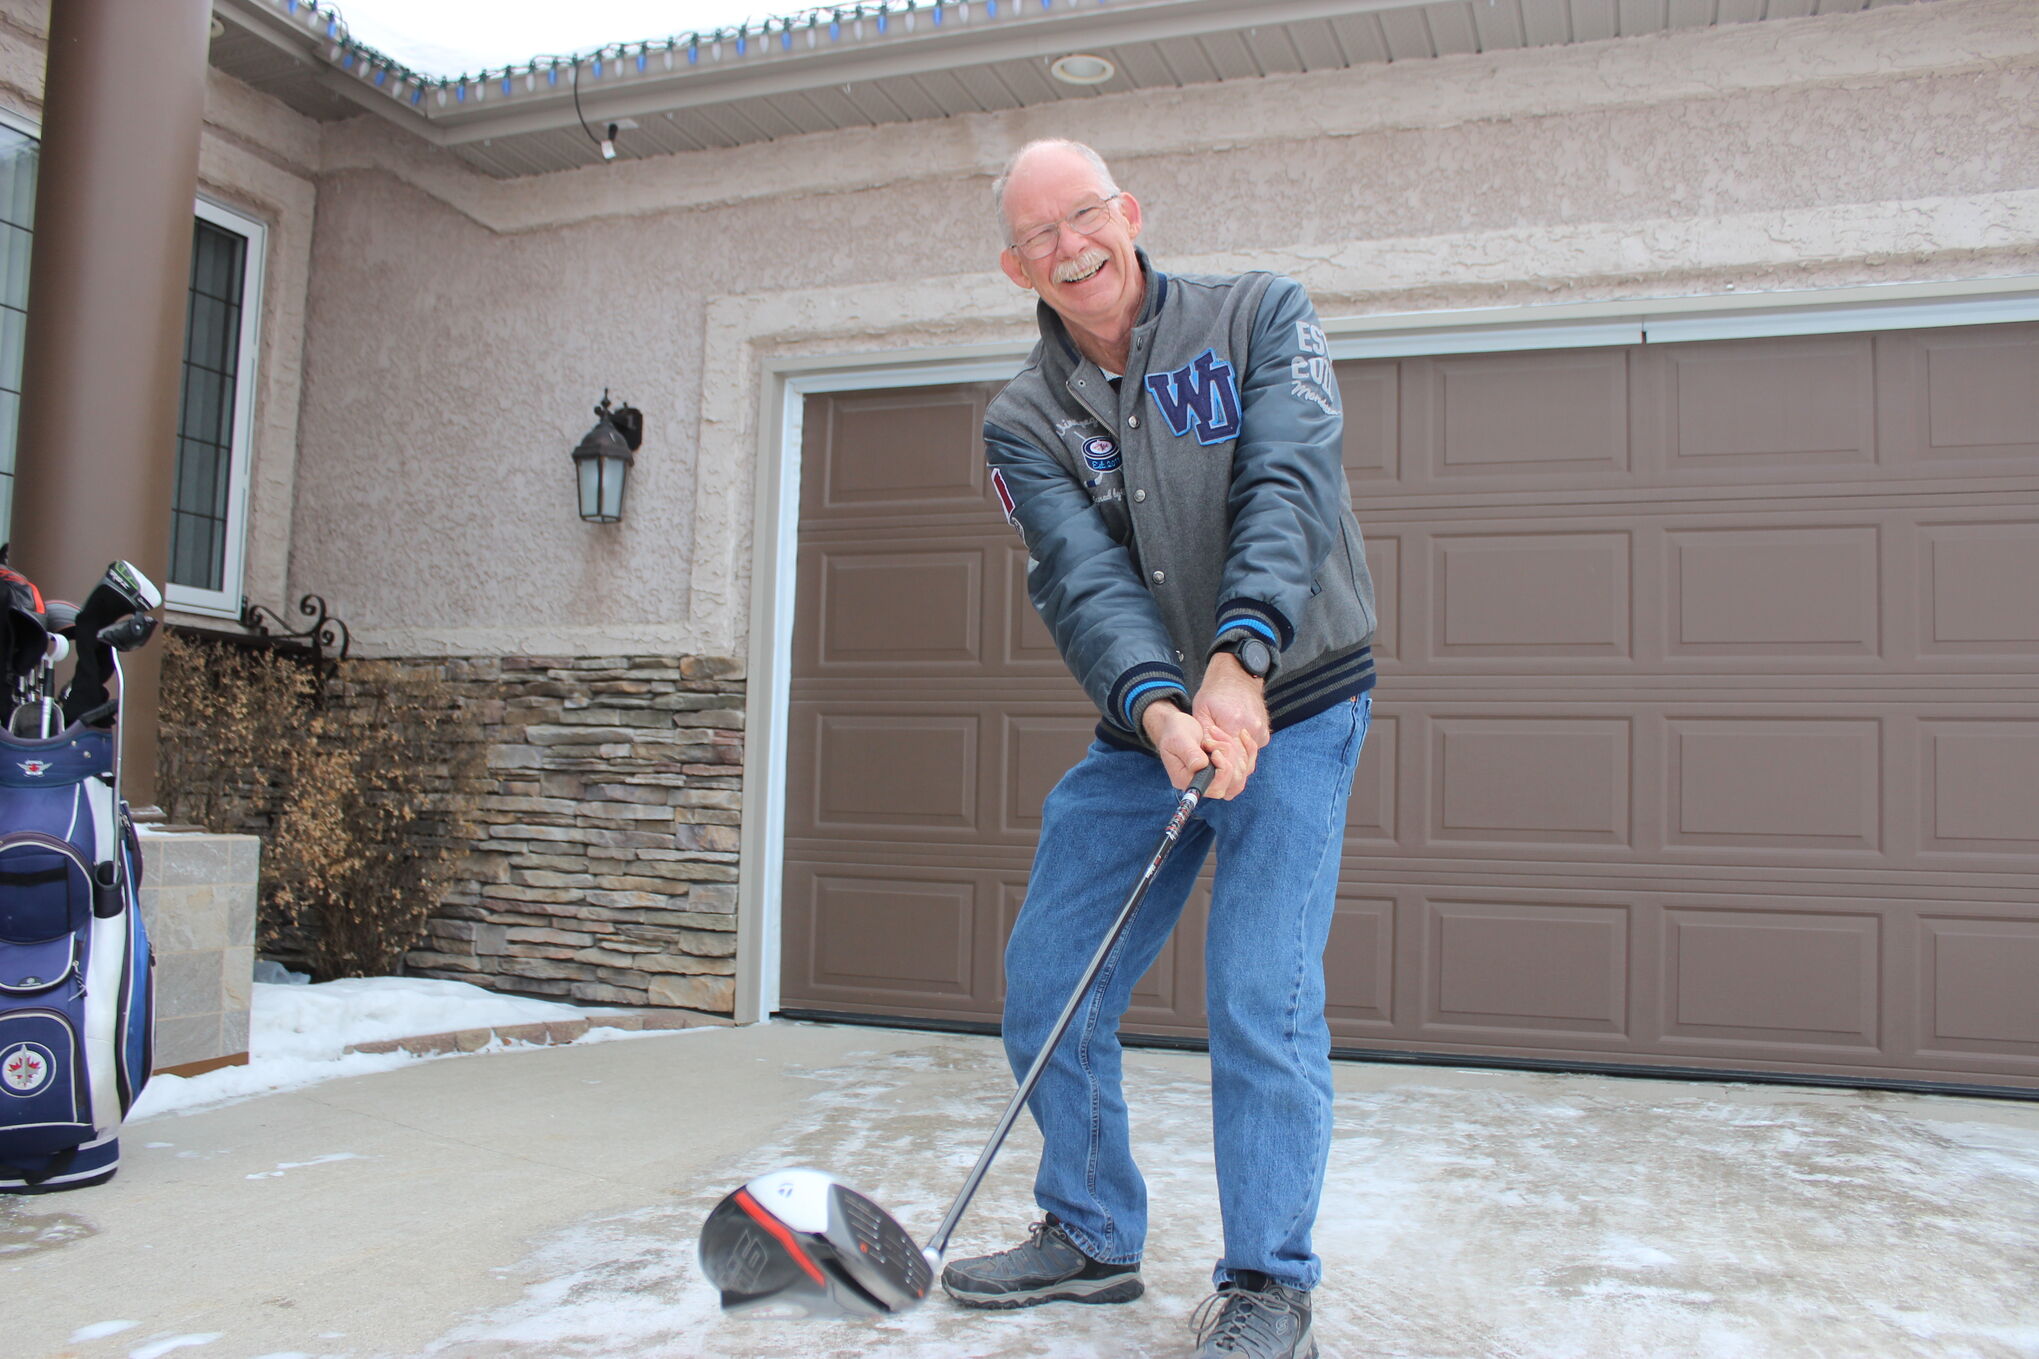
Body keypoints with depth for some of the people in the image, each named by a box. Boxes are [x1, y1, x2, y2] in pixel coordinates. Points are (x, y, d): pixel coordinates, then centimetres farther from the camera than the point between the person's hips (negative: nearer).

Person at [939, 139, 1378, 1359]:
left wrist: (1239, 660, -36)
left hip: (1295, 712, -4)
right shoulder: (1024, 422, 1)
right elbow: (1083, 577, -15)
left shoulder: (1260, 316, -4)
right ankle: (1092, 1238, 26)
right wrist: (1159, 708, -34)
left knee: (1261, 998, -13)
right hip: (1140, 732, 4)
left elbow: (1291, 484, -20)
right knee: (1047, 986, 5)